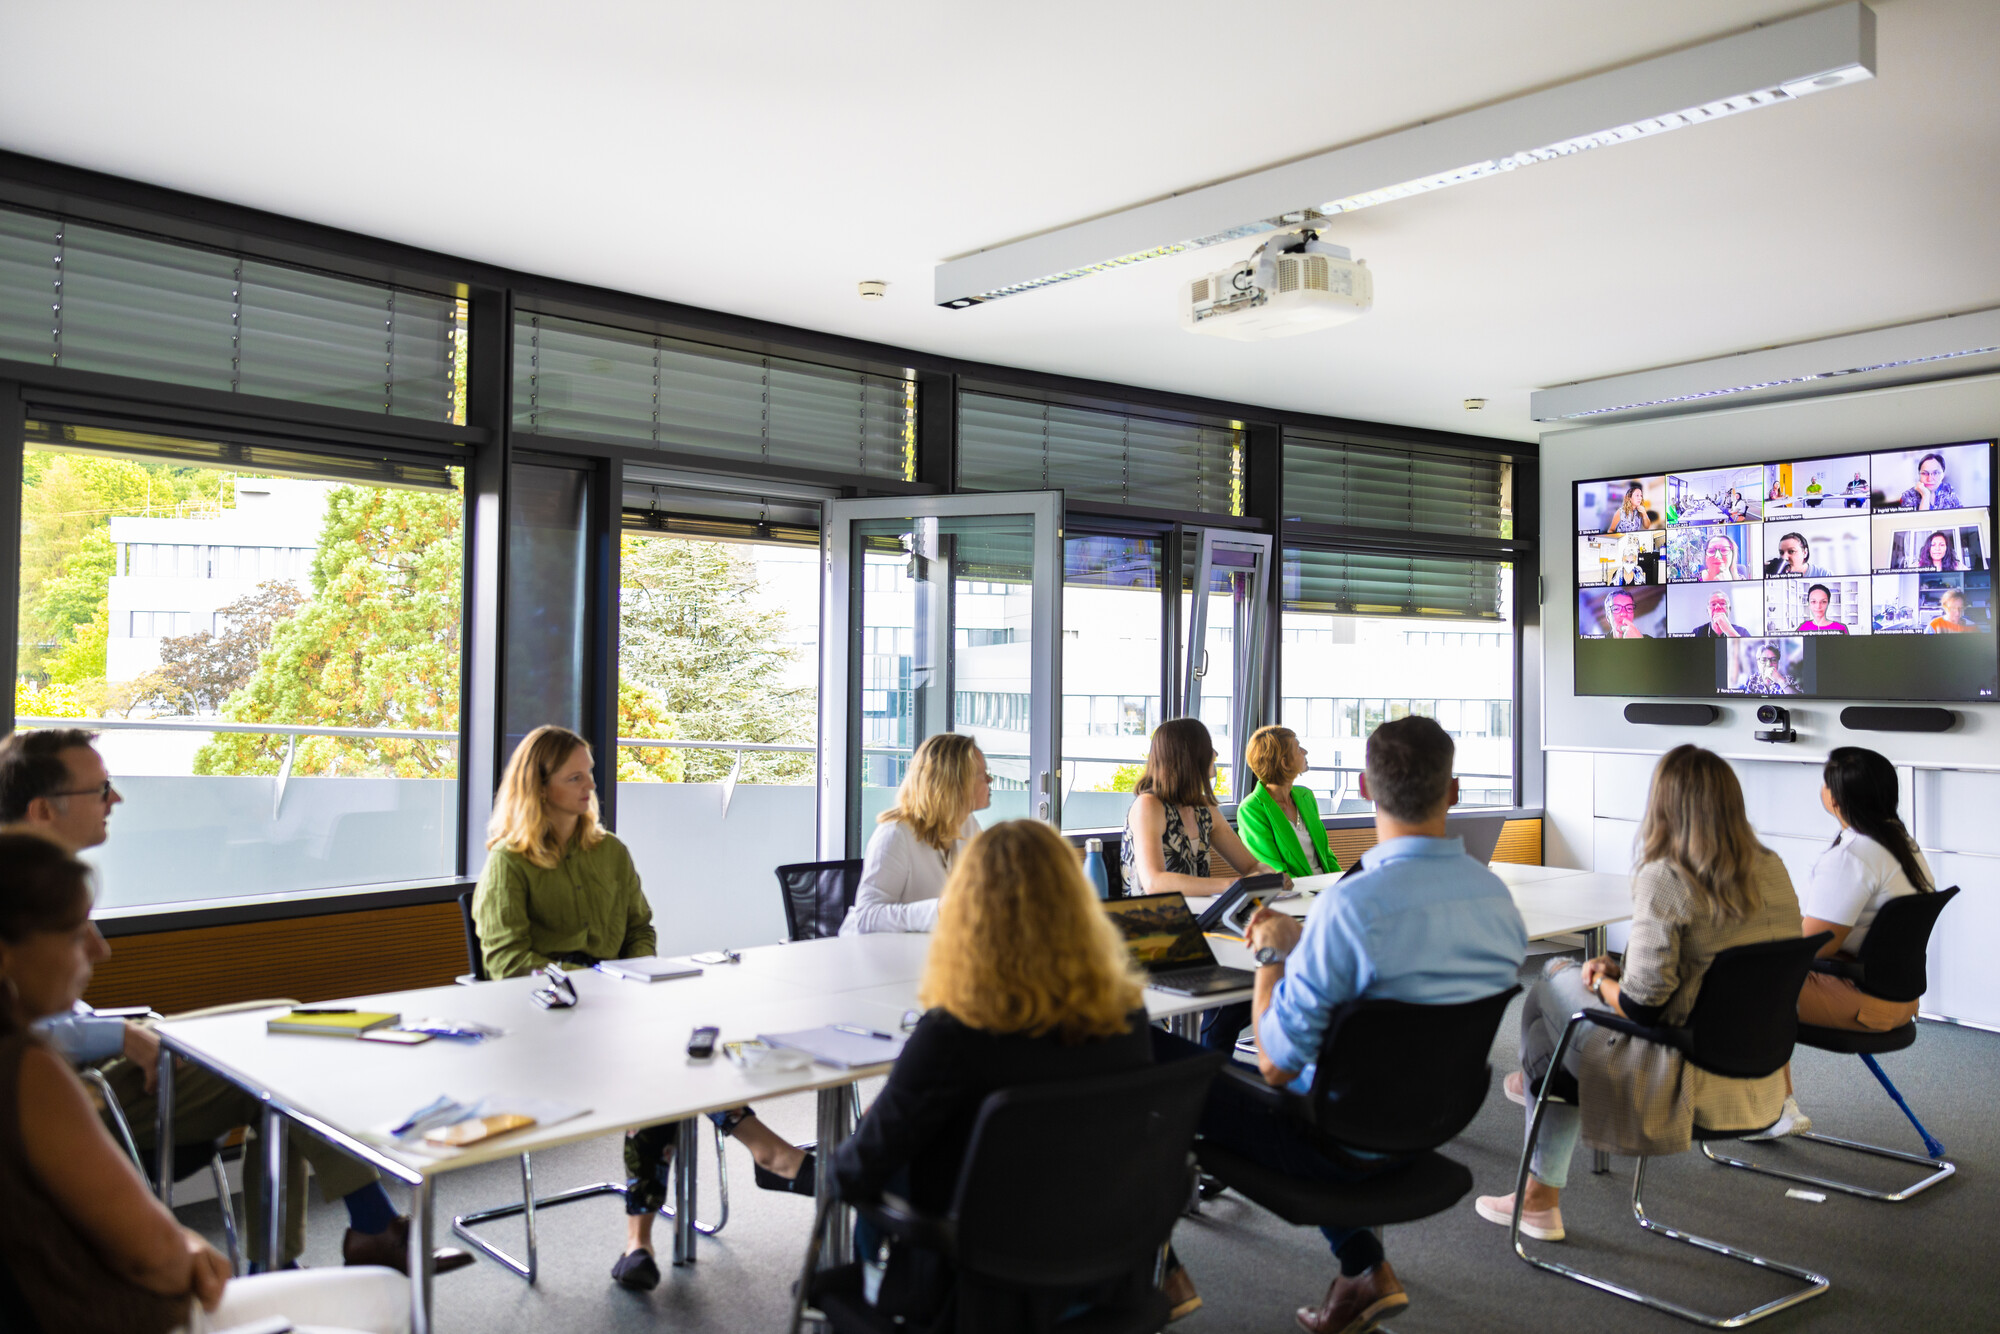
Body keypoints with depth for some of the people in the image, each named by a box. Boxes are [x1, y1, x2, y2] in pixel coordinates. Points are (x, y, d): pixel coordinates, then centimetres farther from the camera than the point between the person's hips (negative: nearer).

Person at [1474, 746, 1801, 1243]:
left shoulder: (1663, 879, -22)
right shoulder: (1773, 870, 1)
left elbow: (1641, 1006, -22)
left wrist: (1601, 980, 2)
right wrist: (1619, 969, 14)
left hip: (1692, 1086, -7)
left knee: (1546, 993, 14)